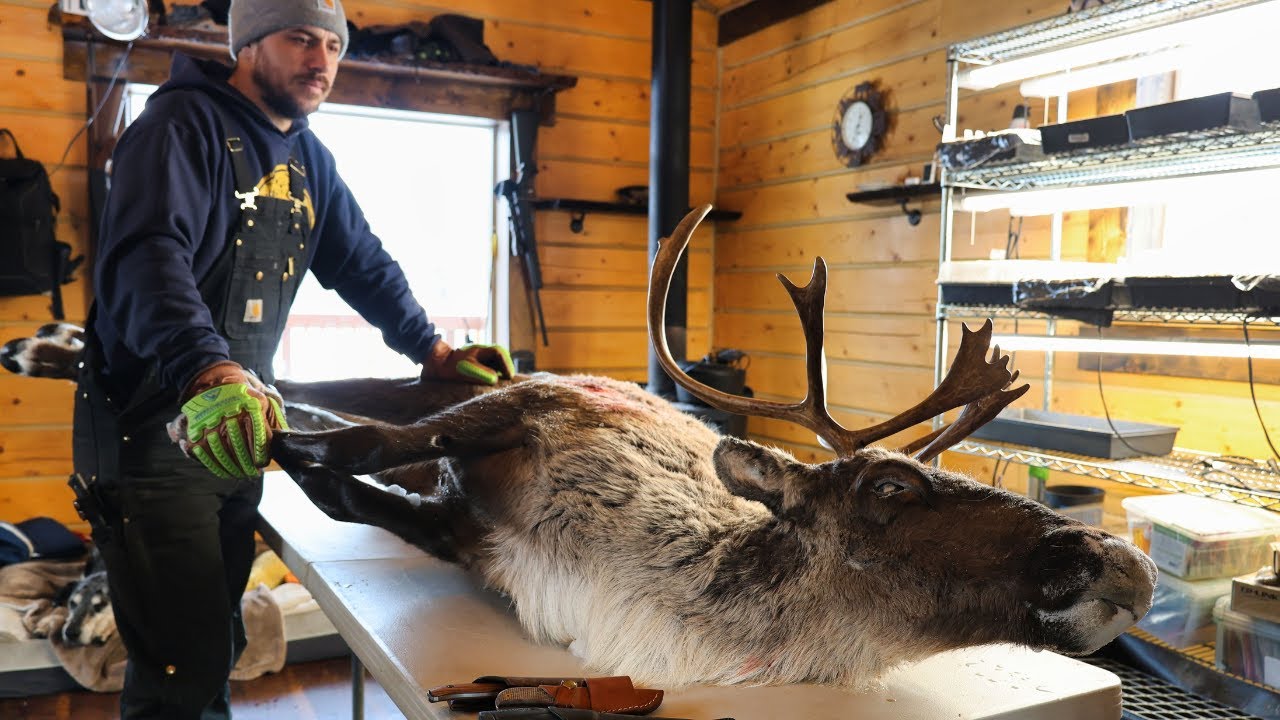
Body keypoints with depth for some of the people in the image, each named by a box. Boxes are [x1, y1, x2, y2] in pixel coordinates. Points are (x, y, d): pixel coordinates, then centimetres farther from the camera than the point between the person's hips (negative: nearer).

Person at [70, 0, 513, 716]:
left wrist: (435, 352, 3)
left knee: (219, 644, 19)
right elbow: (146, 256, -29)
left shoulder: (309, 158, 13)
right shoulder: (184, 124, -13)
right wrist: (208, 371, -46)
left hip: (237, 429, 8)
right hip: (154, 433, -8)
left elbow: (362, 261, 15)